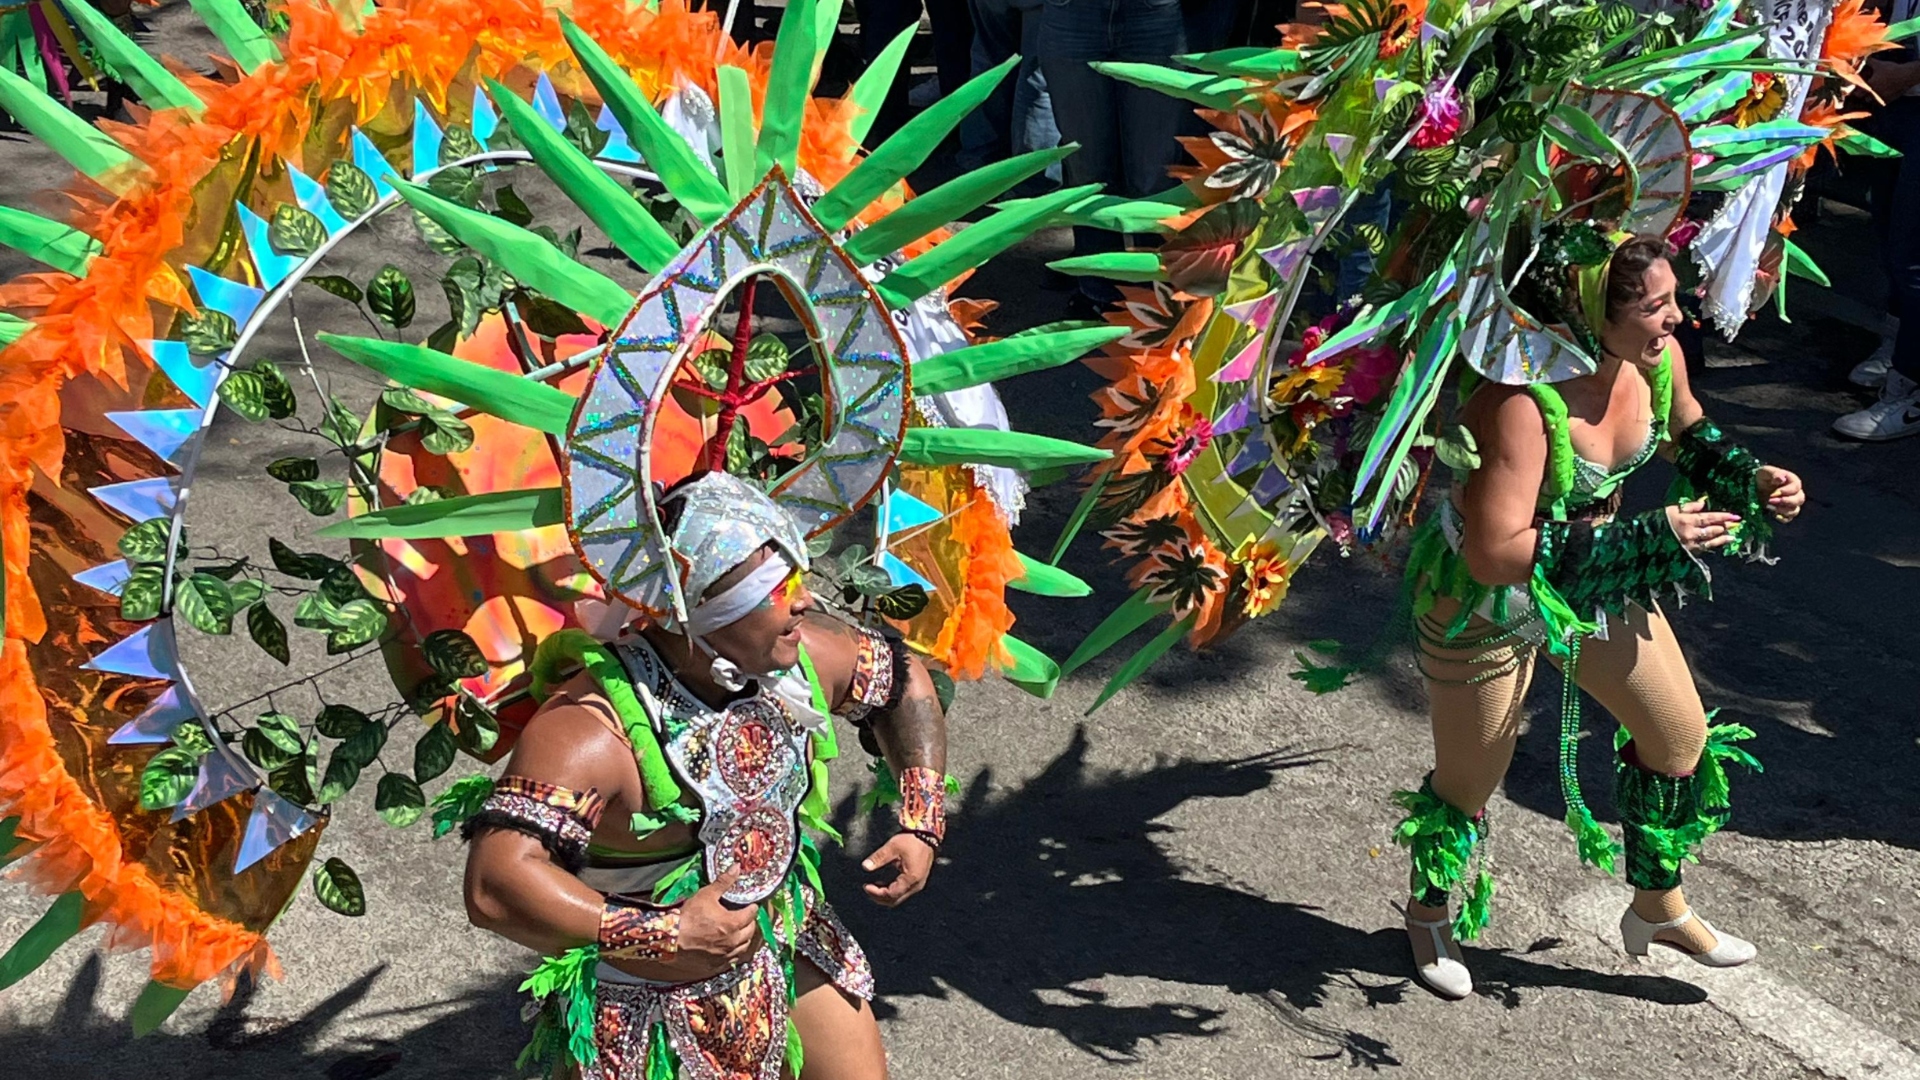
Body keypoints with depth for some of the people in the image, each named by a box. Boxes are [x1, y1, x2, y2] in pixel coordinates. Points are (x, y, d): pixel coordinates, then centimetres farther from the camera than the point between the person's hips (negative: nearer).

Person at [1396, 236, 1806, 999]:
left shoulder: (1655, 361, -14)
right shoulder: (1522, 402, -37)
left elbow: (1687, 437, 11)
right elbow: (1496, 553, -39)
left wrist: (1750, 479, -9)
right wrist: (1651, 540, -37)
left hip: (1599, 581, 7)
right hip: (1485, 602, -7)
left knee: (1682, 737, 15)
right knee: (1469, 782, 12)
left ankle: (1658, 908, 41)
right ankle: (1429, 915, 44)